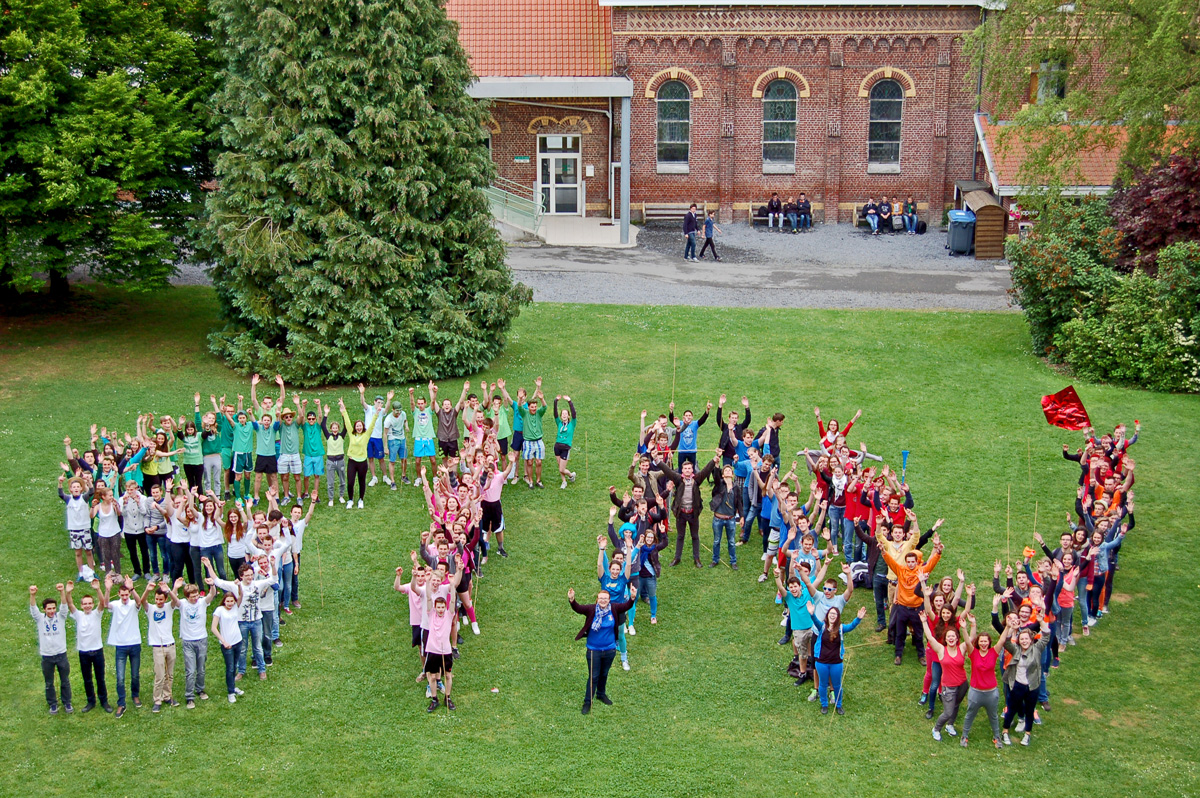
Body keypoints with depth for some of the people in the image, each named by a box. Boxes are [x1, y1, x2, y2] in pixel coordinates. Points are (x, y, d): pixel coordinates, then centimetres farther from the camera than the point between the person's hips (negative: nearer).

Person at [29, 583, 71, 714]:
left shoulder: (60, 617, -5)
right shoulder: (40, 618, -4)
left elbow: (64, 605, -21)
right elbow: (33, 608, -20)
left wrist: (62, 591, -42)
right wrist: (32, 595, -42)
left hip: (61, 654, 0)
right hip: (46, 656, 0)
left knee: (65, 681, 12)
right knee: (49, 683, 12)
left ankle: (67, 703, 27)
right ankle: (52, 704, 28)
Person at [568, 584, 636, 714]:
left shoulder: (613, 608, -9)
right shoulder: (592, 609, -18)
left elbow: (626, 606, -16)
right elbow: (578, 608, -29)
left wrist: (632, 598, -36)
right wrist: (572, 600, -49)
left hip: (610, 649, 3)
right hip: (594, 650, -3)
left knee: (604, 674, 23)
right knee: (593, 676, 5)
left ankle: (601, 694, 46)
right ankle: (587, 702, 19)